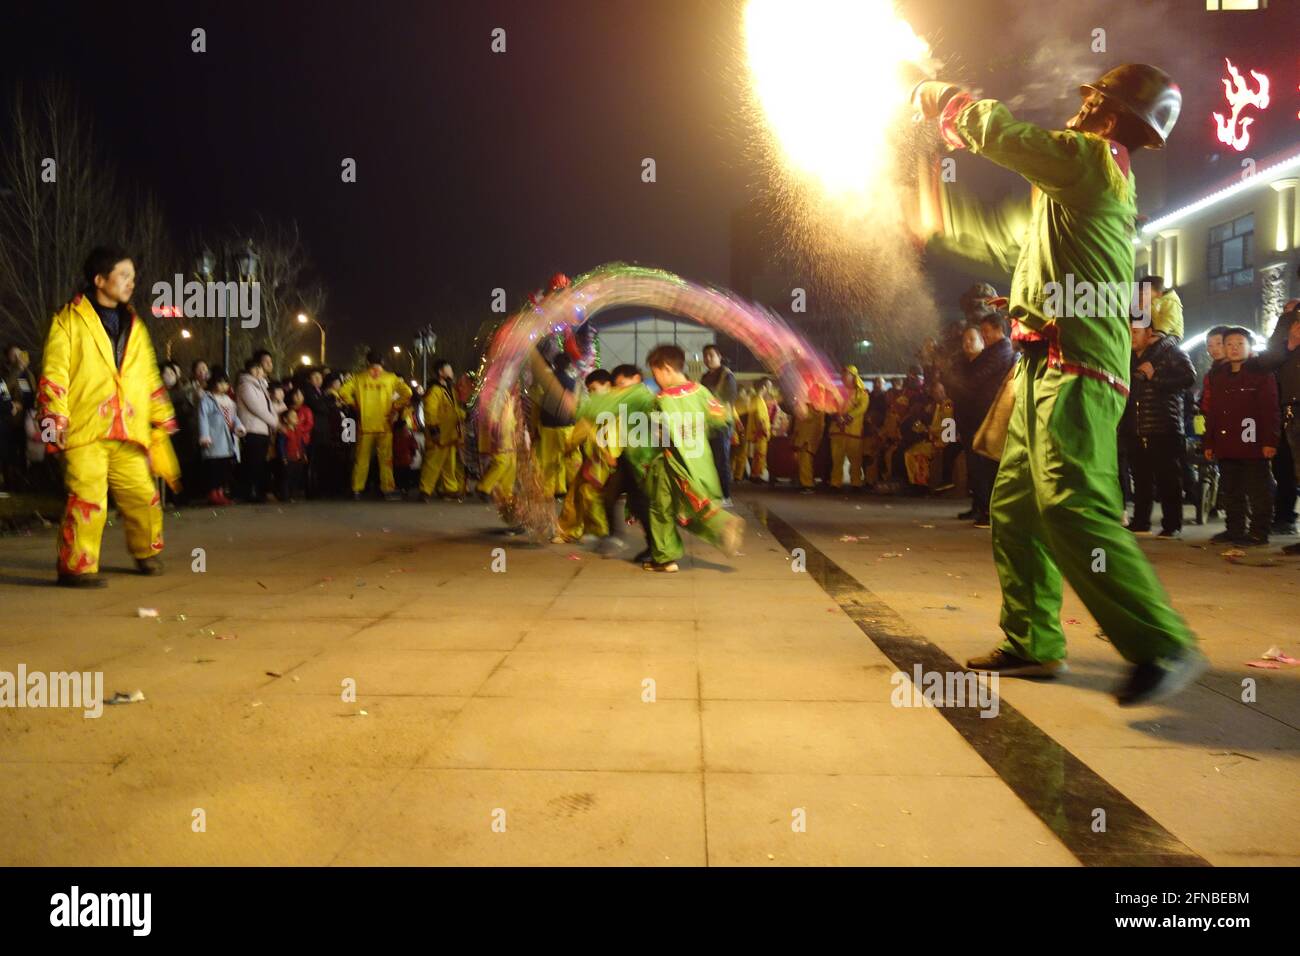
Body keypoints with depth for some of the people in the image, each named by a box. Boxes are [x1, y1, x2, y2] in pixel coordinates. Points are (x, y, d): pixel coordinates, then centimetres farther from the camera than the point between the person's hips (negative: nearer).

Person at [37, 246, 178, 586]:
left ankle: (147, 553, 27)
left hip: (128, 431, 5)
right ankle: (76, 566, 1)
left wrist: (162, 419, 19)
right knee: (87, 498, -10)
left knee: (143, 495, 8)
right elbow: (54, 374, -4)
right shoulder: (70, 321, 1)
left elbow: (149, 377, 21)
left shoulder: (134, 326, 18)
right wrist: (53, 418, -11)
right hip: (85, 431, -5)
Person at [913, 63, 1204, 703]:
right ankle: (1034, 642, 19)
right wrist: (939, 218, 41)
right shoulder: (1081, 184, 27)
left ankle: (1164, 647, -18)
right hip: (1047, 369, 10)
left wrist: (942, 97, 12)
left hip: (1075, 368, -10)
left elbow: (995, 132, -8)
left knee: (1074, 507, -21)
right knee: (1015, 506, 12)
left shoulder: (1089, 159, -3)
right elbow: (1011, 241, 37)